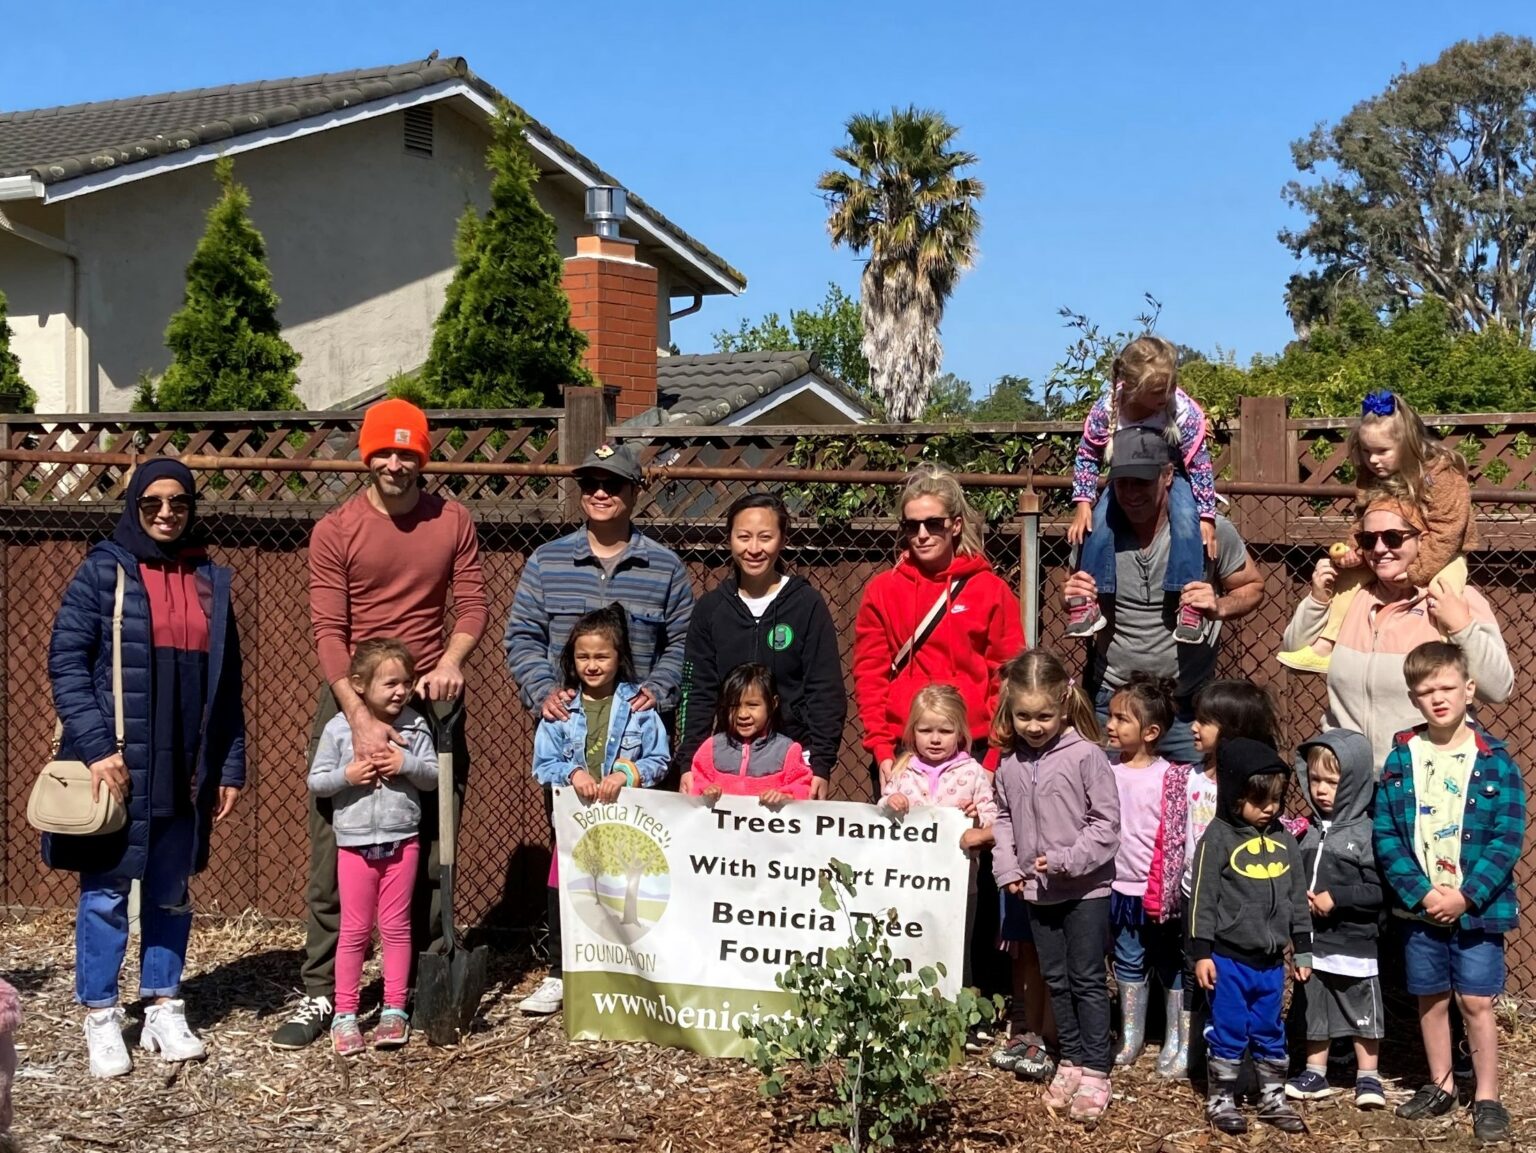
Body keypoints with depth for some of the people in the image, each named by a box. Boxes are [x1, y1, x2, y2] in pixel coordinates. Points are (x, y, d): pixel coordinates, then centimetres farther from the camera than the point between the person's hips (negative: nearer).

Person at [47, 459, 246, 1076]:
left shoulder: (211, 581, 10)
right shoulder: (102, 571, -3)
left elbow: (226, 683, 11)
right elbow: (66, 661, -8)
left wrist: (230, 766, 8)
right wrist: (96, 746, -16)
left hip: (184, 770, 4)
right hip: (113, 762, -4)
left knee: (171, 893, 11)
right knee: (105, 892, 2)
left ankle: (164, 1011, 22)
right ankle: (101, 1019, 12)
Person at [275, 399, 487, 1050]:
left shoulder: (452, 522, 4)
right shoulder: (335, 531, -4)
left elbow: (473, 604, 2)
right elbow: (327, 631, -10)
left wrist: (452, 659, -20)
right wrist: (360, 717, -21)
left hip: (432, 699, 2)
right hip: (350, 697, -2)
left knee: (432, 848, 6)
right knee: (333, 850, -1)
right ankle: (319, 992, 5)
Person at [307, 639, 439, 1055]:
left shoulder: (415, 726, -2)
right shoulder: (339, 728, -6)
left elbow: (433, 776, -1)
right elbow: (316, 782, -2)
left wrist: (406, 763, -18)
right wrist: (347, 775, -19)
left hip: (402, 840, 1)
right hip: (354, 842, -1)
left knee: (396, 926, 9)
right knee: (355, 930, 6)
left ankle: (394, 1010, 18)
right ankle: (344, 1014, 14)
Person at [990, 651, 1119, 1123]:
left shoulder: (1085, 756, -14)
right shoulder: (1010, 763, 1)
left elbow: (1106, 822, -13)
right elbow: (1003, 818, 13)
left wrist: (1067, 859, -20)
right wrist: (1007, 867, 0)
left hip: (1086, 889, -5)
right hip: (1036, 890, 5)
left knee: (1088, 980, 2)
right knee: (1056, 981, 15)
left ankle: (1095, 1072, 10)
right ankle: (1071, 1061, 27)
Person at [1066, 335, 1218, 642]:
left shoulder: (1183, 411, -29)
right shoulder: (1106, 408, -26)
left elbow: (1199, 464, -19)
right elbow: (1087, 456, -10)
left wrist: (1206, 515, -21)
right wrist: (1082, 503, -18)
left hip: (1173, 477, -2)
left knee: (1186, 517, -31)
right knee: (1099, 521, -23)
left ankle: (1191, 603, -29)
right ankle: (1087, 600, -16)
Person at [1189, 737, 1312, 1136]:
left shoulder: (1284, 840, 6)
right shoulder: (1218, 838, -10)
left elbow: (1297, 897, 13)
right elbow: (1202, 898, -9)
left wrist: (1302, 950, 13)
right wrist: (1201, 953, -10)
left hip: (1271, 959, 5)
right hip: (1229, 958, -5)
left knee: (1271, 1033, 14)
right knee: (1228, 1032, 4)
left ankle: (1273, 1097, 27)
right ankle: (1221, 1099, 17)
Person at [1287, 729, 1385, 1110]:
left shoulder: (1367, 834, -13)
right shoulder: (1309, 831, 4)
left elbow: (1380, 890, -17)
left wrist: (1337, 899, -20)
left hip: (1353, 945, -5)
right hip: (1311, 942, 5)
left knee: (1362, 1012, 9)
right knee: (1313, 1009, 16)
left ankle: (1367, 1076, 23)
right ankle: (1315, 1073, 29)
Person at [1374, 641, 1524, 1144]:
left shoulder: (1495, 760, -7)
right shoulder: (1400, 759, -2)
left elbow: (1507, 839, -9)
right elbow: (1384, 836, -3)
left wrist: (1465, 896, -17)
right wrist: (1421, 893, -13)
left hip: (1477, 908, -2)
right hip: (1419, 907, 3)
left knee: (1476, 1002, 2)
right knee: (1431, 999, 13)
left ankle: (1487, 1097, 16)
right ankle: (1440, 1086, 29)